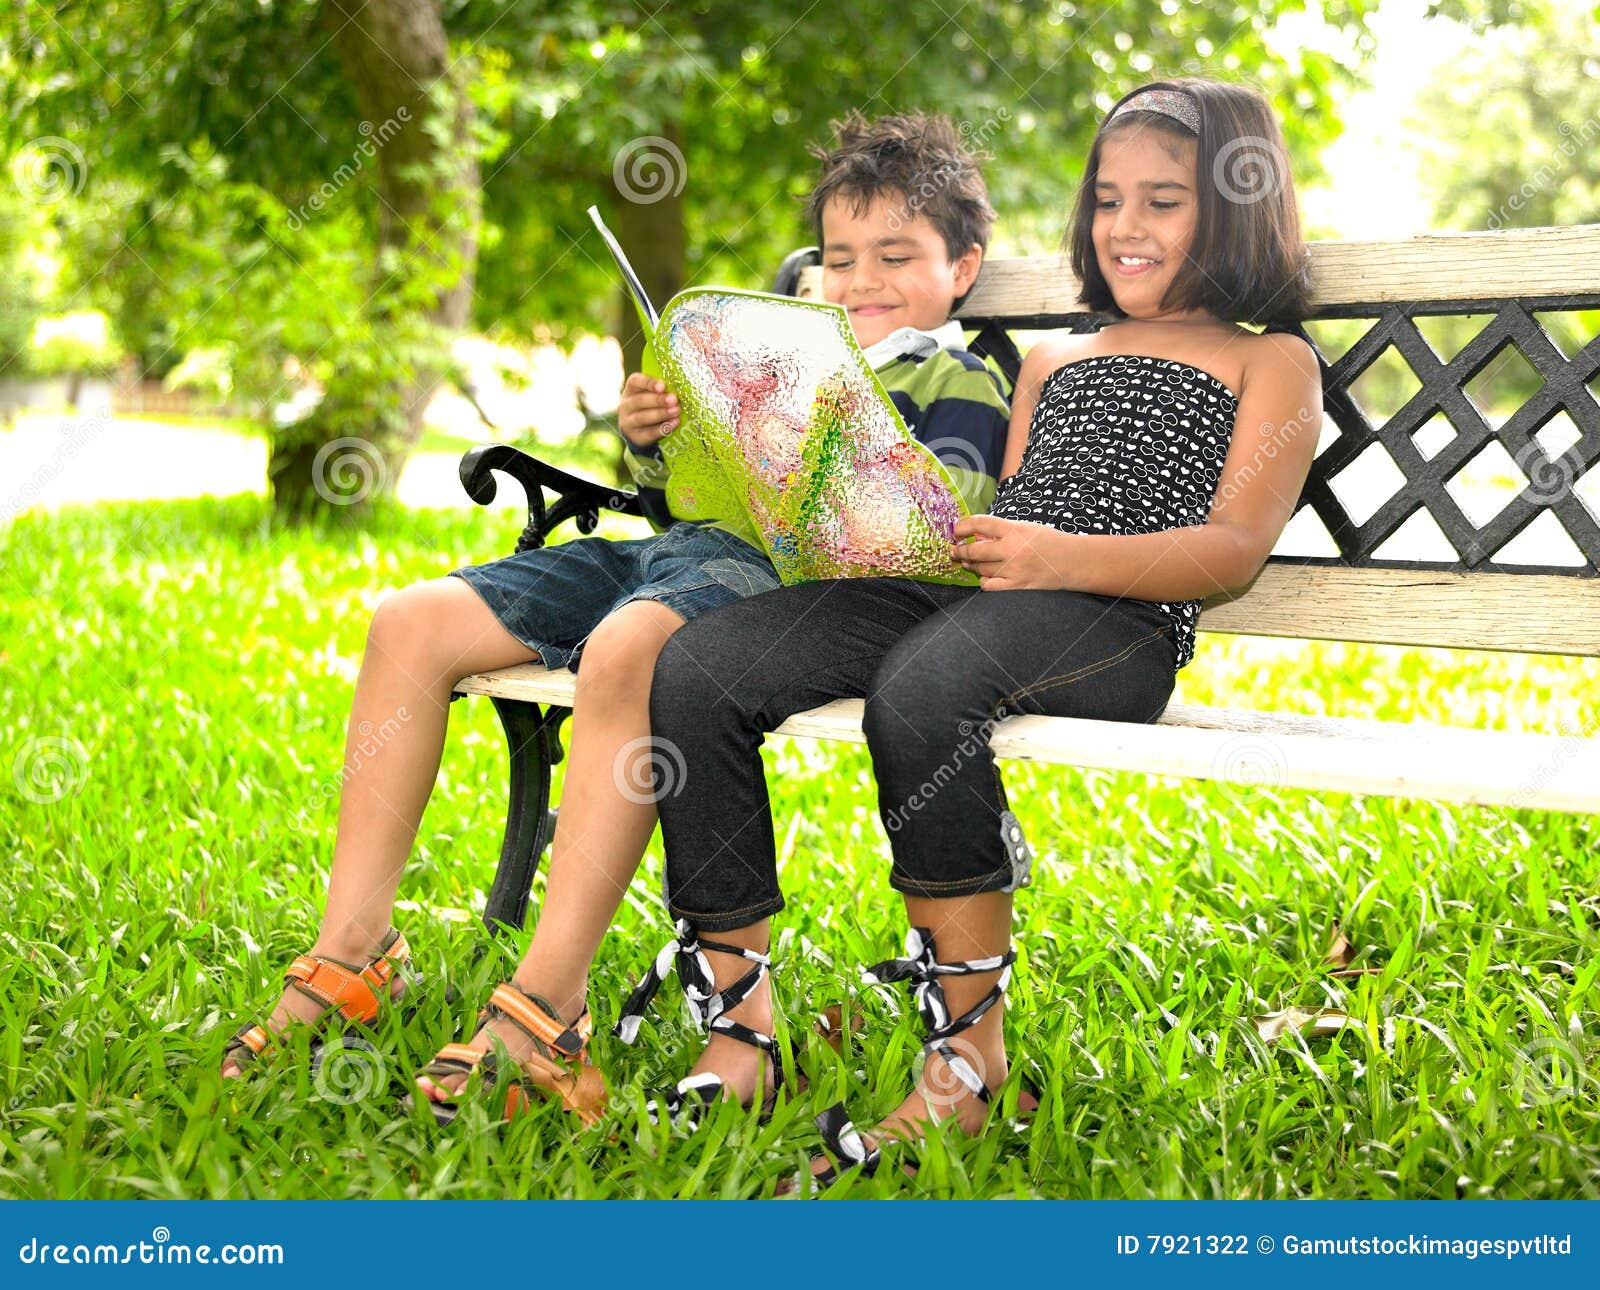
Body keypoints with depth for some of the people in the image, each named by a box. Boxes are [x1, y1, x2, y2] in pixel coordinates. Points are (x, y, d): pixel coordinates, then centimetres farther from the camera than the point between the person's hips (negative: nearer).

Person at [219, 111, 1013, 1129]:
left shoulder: (960, 384, 9)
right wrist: (653, 442, 9)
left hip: (780, 569, -8)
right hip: (677, 541, 8)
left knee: (624, 649, -42)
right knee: (412, 623, -7)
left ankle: (546, 1008, -40)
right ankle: (353, 952, -7)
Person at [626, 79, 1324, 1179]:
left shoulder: (1272, 364, 15)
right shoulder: (1054, 359, 34)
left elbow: (1236, 548, -1)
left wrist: (1064, 556, -19)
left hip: (1119, 624, -6)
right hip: (957, 591, 6)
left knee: (919, 690, -40)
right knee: (697, 669, -19)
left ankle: (970, 1057, -27)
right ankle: (740, 1029, -15)